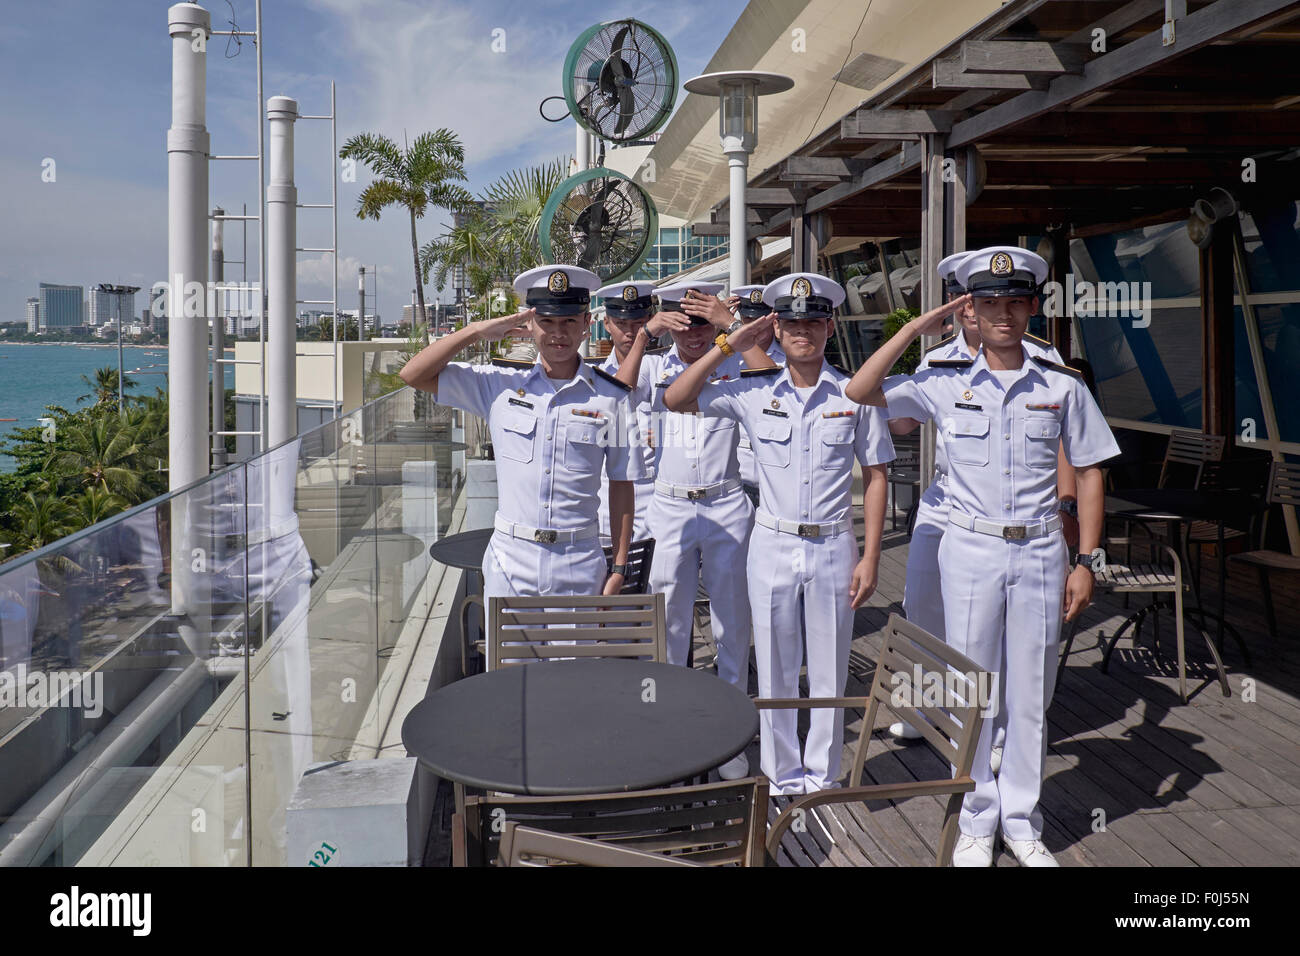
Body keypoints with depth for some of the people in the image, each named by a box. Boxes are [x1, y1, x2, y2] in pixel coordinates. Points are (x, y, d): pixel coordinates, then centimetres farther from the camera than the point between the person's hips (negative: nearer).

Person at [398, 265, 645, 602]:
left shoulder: (611, 397, 0)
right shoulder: (500, 383, 4)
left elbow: (622, 485, 3)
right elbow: (414, 375, 4)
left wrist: (619, 568, 1)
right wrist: (477, 330, -2)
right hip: (510, 565, 1)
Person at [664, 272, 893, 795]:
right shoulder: (753, 392, 0)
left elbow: (875, 475, 2)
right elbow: (675, 399, -3)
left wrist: (870, 557, -4)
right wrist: (730, 345, -6)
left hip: (833, 546, 0)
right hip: (773, 545, 1)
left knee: (829, 673, 10)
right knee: (775, 673, 10)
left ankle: (822, 777, 26)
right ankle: (784, 777, 26)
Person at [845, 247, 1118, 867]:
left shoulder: (1063, 388, 1)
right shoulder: (946, 384, -1)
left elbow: (1088, 472, 5)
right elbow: (860, 392, -8)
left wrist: (1086, 561, 0)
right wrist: (916, 328, -8)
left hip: (1040, 553, 1)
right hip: (970, 550, 0)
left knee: (1031, 692, 9)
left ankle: (1022, 822, 25)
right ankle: (978, 821, 22)